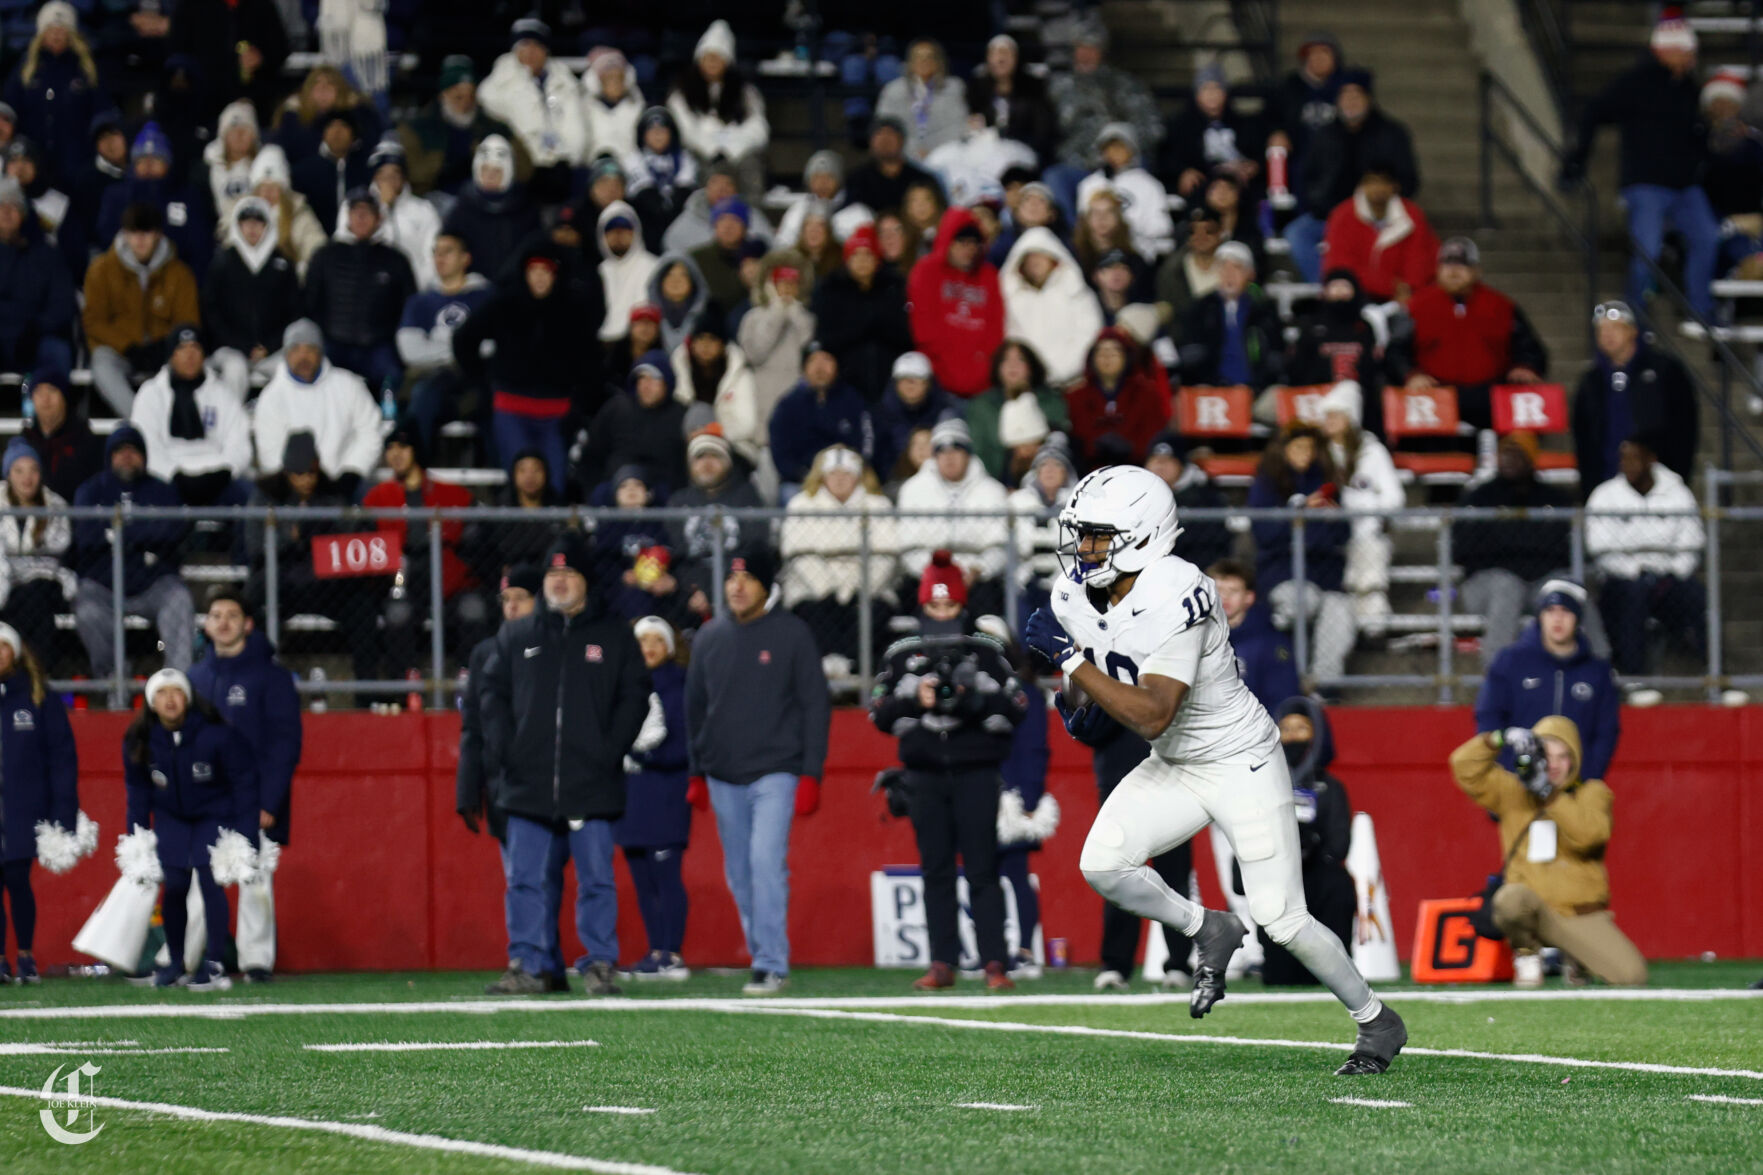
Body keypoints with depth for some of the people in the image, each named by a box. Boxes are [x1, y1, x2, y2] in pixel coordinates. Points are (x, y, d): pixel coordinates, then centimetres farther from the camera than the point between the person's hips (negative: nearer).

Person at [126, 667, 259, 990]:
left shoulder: (216, 734, -24)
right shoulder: (140, 741, -13)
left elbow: (244, 781, -16)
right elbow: (137, 791, 1)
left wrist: (244, 835, -16)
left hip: (215, 816, -3)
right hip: (172, 819, 3)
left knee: (209, 881, -15)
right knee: (174, 887, -3)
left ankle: (214, 966, -11)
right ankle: (175, 964, 9)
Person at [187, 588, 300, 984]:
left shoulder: (270, 675, -1)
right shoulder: (196, 677, 13)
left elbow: (286, 743, -5)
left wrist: (269, 802, -14)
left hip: (255, 804, -4)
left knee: (255, 883, -5)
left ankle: (257, 959, 0)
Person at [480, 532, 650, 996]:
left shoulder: (614, 637, 8)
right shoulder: (515, 637, 14)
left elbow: (635, 697, 6)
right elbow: (494, 695, 13)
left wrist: (611, 750, -6)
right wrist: (502, 752, 0)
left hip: (591, 784, -2)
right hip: (528, 782, 2)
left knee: (596, 879, -2)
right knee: (526, 880, 0)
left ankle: (600, 965, 3)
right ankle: (529, 966, 3)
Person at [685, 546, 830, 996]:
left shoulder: (791, 633, -1)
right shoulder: (709, 637, 10)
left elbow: (815, 706, -1)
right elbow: (695, 707, 19)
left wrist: (811, 773, -7)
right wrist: (697, 772, 15)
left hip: (775, 772, -5)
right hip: (724, 778, 5)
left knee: (766, 861, -17)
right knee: (739, 873, 6)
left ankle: (771, 965, -17)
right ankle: (763, 957, 16)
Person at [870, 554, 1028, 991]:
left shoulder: (985, 652, 5)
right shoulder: (902, 656, 10)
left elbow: (1017, 705, 0)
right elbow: (879, 713, 8)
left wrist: (972, 700, -15)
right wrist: (914, 701, -9)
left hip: (976, 774, -2)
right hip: (925, 773, 2)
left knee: (982, 869, -6)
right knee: (936, 870, 4)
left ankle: (995, 963, -6)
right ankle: (942, 964, 7)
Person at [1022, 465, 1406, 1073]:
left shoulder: (1174, 598, -30)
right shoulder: (1080, 597, -5)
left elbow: (1152, 716, -34)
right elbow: (1083, 690, 14)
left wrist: (1069, 658, -34)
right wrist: (1080, 701, -10)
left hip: (1241, 766, -7)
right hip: (1172, 769, 7)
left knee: (1281, 920, -7)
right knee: (1102, 863, -16)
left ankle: (1377, 1022, 16)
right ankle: (1209, 932, 10)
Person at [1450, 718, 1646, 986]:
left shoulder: (1593, 793, 6)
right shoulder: (1513, 792, 10)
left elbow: (1588, 834, -15)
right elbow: (1466, 768, -3)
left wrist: (1548, 793, -22)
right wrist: (1500, 739, -17)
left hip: (1585, 919, 1)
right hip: (1535, 909, -1)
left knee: (1632, 976, -18)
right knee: (1510, 897, -37)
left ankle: (1575, 958, 16)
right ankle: (1527, 954, -4)